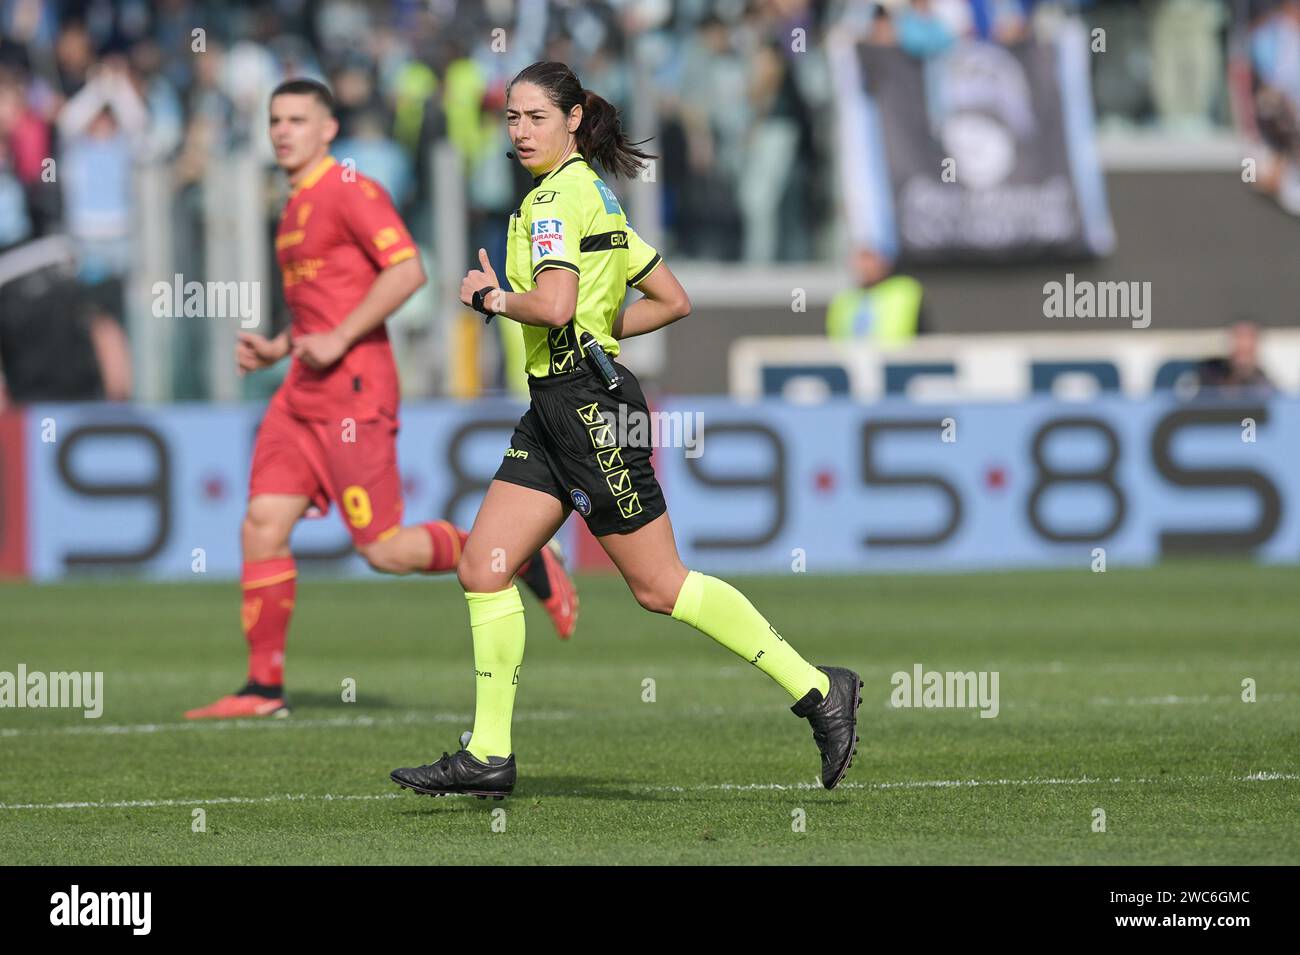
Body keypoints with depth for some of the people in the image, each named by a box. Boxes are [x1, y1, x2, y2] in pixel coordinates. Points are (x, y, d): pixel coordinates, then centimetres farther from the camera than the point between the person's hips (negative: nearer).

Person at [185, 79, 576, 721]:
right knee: (262, 527, -1)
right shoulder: (297, 207, 20)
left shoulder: (349, 190, -9)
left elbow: (406, 272, -19)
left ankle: (520, 555, 10)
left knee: (384, 549, -8)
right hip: (303, 393, 9)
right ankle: (264, 688, 2)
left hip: (353, 391, -9)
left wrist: (337, 340, -20)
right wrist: (276, 349, 15)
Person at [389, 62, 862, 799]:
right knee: (483, 567, 5)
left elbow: (554, 305, -27)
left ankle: (817, 689, 1)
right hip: (556, 408, 10)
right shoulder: (596, 197, 16)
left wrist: (491, 298, -9)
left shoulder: (556, 198, -13)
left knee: (659, 585, -5)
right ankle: (489, 755, 6)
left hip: (588, 406, -10)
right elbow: (673, 301, 19)